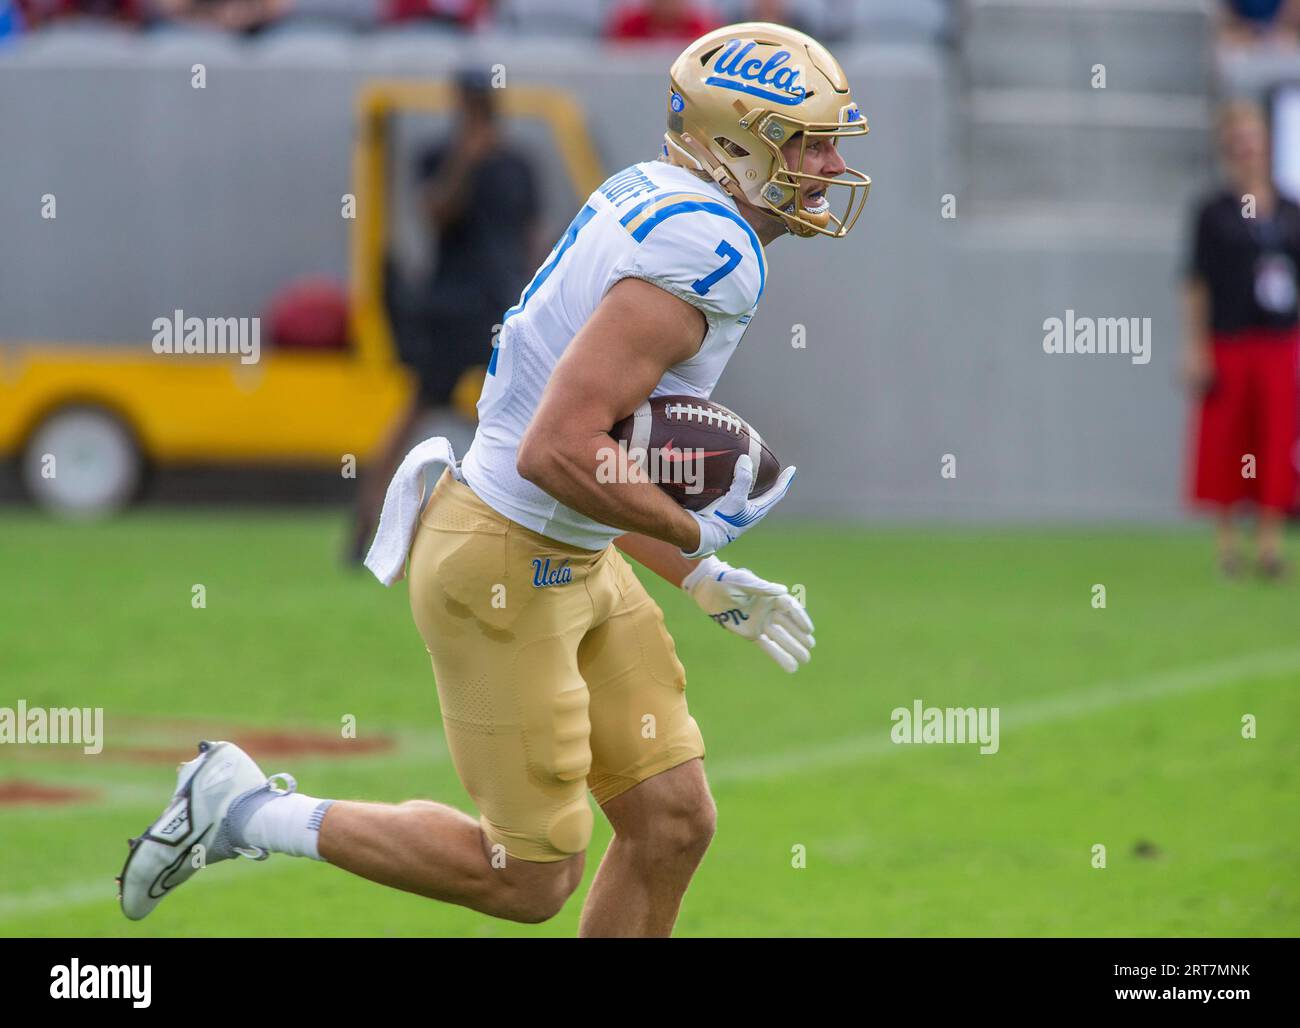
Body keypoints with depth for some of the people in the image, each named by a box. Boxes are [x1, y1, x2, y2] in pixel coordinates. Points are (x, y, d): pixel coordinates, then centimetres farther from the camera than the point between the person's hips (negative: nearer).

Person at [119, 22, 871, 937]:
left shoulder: (650, 204, 10)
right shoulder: (704, 254, -22)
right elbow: (557, 453, -29)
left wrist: (703, 583, 17)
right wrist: (697, 534, -15)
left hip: (576, 562, 10)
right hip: (506, 571, -10)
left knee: (673, 825, 8)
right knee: (529, 879, -1)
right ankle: (243, 810, 9)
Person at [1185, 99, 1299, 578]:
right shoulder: (1214, 213, 1)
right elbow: (1198, 284, 1)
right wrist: (1196, 347, -5)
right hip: (1229, 344, -2)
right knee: (1225, 445, 1)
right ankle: (1227, 539, 12)